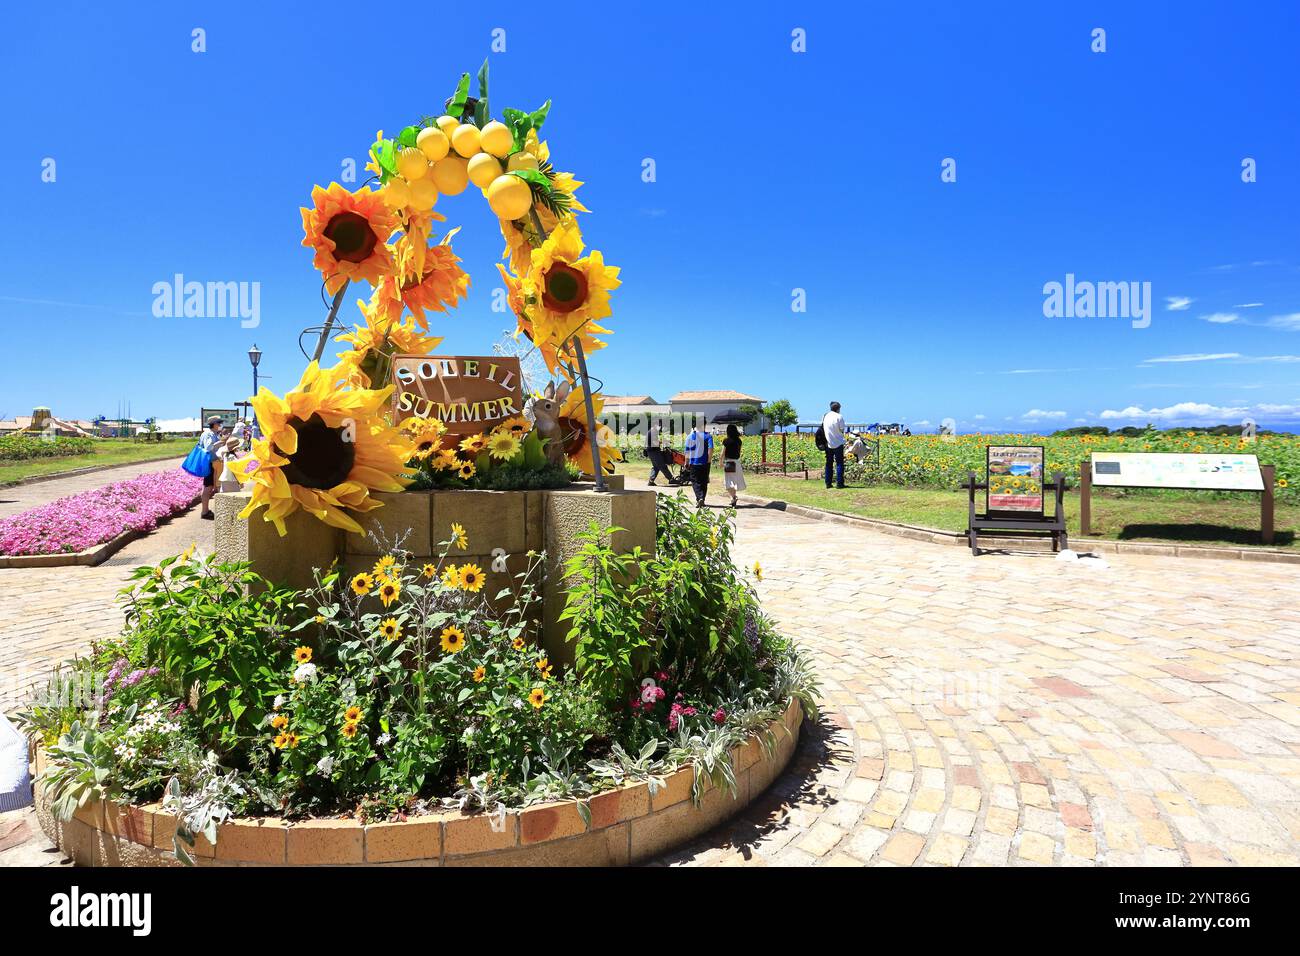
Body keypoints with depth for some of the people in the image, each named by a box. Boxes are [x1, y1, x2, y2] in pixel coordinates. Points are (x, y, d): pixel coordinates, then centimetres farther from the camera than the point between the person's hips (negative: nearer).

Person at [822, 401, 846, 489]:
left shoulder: (825, 416, 3)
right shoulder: (839, 417, -10)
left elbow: (822, 429, 8)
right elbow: (842, 430, -7)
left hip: (828, 444, 4)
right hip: (838, 443, -4)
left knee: (829, 463, 11)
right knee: (839, 463, 2)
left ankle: (828, 483, 10)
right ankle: (839, 483, -2)